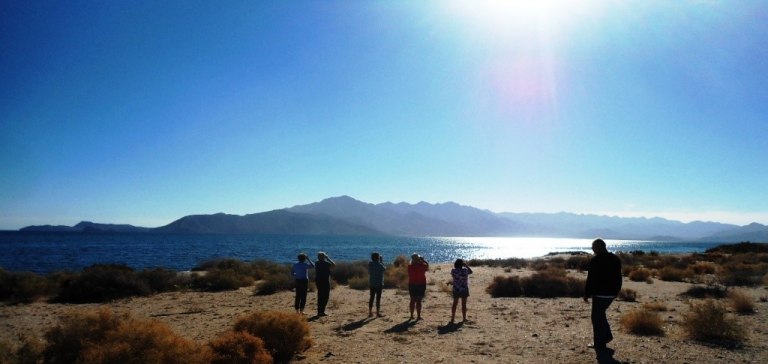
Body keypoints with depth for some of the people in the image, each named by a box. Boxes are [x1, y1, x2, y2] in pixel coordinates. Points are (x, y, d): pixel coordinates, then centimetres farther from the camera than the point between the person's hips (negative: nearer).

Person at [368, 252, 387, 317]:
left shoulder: (370, 264, -1)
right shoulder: (379, 265, -15)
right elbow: (384, 268, 2)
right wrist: (381, 261, 10)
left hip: (372, 284, 5)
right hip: (379, 284, -5)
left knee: (371, 298, 10)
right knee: (378, 298, 1)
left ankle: (370, 312, 12)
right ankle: (378, 312, 4)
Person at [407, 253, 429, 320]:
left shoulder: (410, 266, -7)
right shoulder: (422, 266, -13)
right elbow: (427, 265, 8)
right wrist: (423, 260, 13)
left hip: (412, 285, 2)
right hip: (421, 285, -2)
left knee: (412, 300, 13)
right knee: (419, 301, 1)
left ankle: (411, 315, 18)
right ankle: (418, 316, 1)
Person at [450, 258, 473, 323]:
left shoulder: (453, 271, -9)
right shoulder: (465, 270, -14)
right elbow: (471, 271, 6)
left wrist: (455, 267, 12)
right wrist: (466, 265, 9)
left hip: (456, 290, 2)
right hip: (464, 290, -2)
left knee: (455, 304, 10)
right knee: (464, 304, 7)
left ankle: (452, 318, 13)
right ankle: (464, 318, 15)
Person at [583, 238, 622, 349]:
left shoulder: (595, 261, -17)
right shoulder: (615, 259, 8)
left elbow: (591, 279, -15)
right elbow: (618, 278, 14)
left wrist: (587, 294, -6)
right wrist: (616, 291, 22)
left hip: (600, 294, -8)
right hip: (611, 293, 8)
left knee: (597, 317, 2)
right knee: (600, 314, 24)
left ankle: (599, 343, 6)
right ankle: (607, 335, 22)